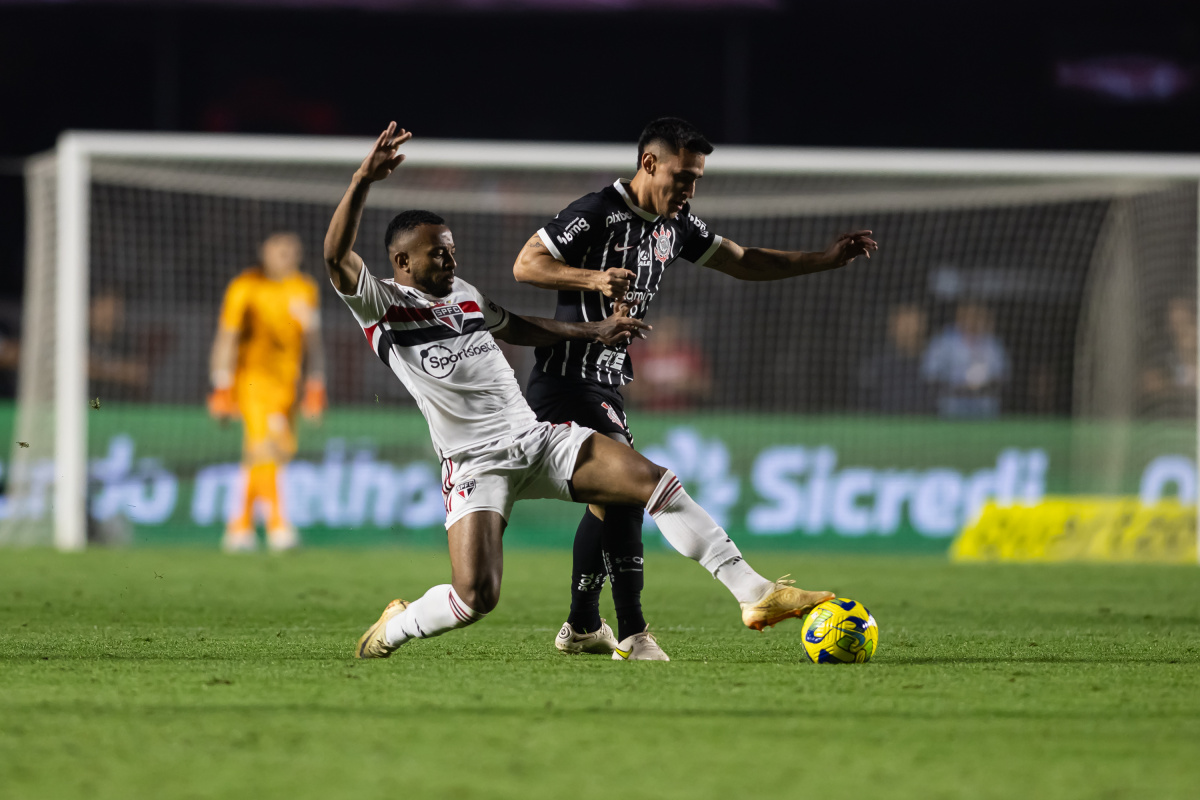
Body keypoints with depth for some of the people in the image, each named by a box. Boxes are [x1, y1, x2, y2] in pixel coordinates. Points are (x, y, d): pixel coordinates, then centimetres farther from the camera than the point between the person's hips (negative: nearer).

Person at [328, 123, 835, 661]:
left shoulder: (463, 294, 16)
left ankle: (755, 594, -8)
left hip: (537, 436, 6)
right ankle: (393, 627, 14)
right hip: (475, 464, -6)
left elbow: (518, 329, 34)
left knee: (655, 481, -11)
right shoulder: (381, 303, -5)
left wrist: (593, 332, 25)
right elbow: (337, 257, -23)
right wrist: (362, 182, -35)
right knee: (475, 596, -20)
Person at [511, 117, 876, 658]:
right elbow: (525, 265, -15)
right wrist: (593, 279, -30)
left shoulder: (676, 226, 11)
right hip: (567, 382, -10)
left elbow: (744, 262, 19)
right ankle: (632, 634, -21)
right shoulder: (599, 213, -15)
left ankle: (581, 629, 32)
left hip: (606, 384, 10)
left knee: (610, 501, 19)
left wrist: (828, 259, 9)